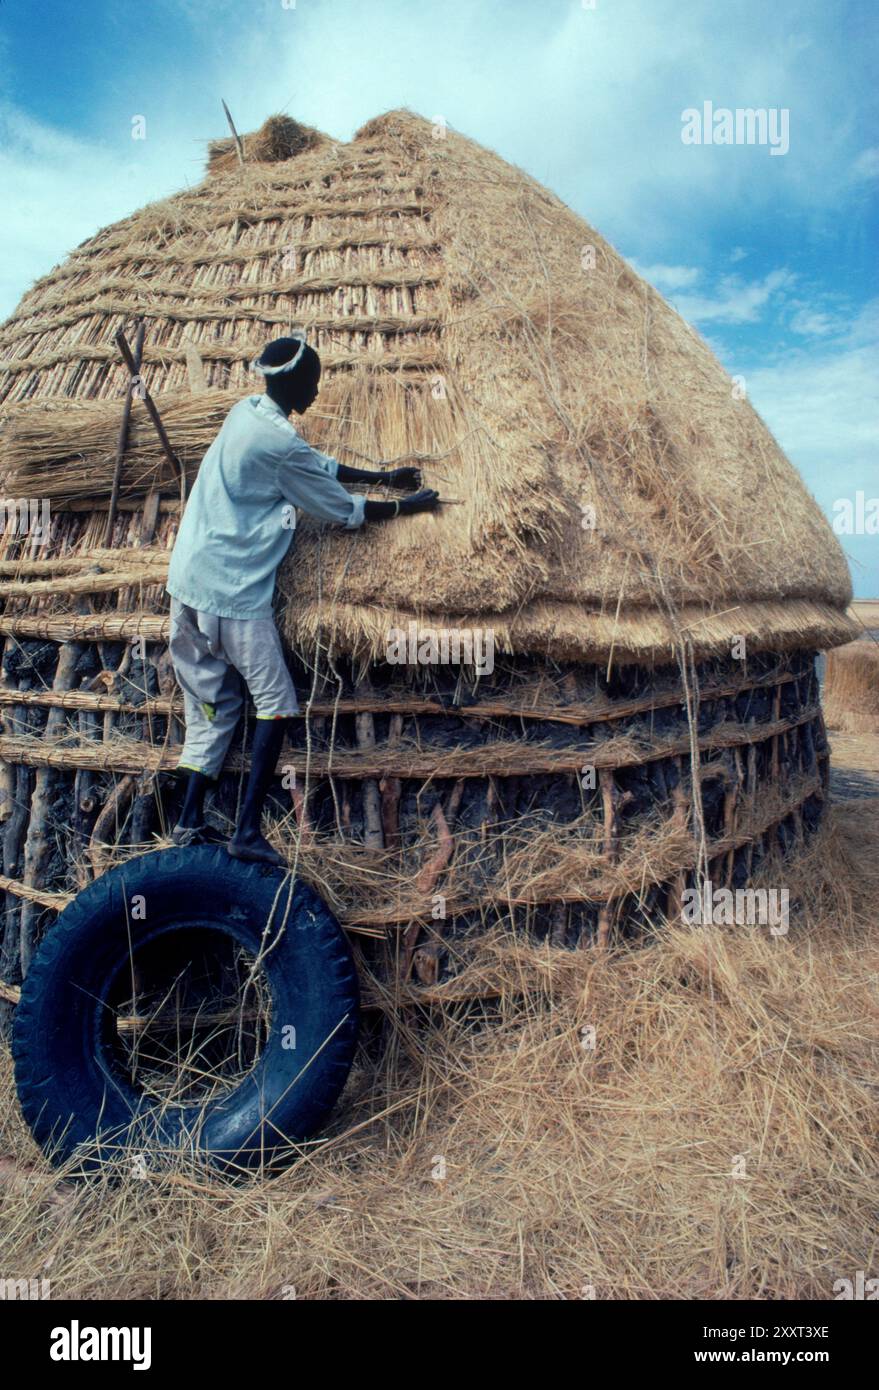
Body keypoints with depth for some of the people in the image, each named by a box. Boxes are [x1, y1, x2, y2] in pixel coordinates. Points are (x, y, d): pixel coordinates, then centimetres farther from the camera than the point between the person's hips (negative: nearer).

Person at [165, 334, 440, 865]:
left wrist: (382, 476, 23)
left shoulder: (246, 413, 11)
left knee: (212, 703, 14)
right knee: (277, 703, 1)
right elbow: (345, 511, -7)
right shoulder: (281, 443, -17)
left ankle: (190, 823, 16)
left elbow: (320, 466, 22)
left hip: (190, 579, 9)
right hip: (235, 591, -9)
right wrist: (408, 505, 6)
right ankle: (248, 832, 2)